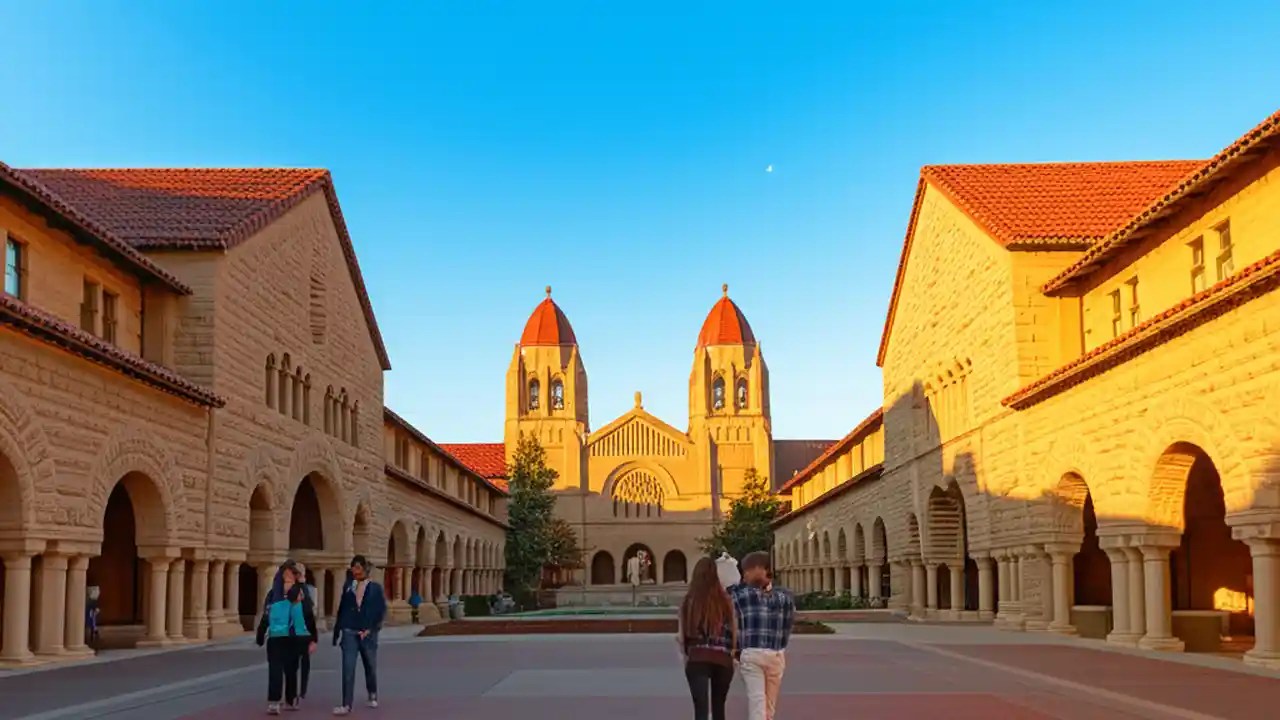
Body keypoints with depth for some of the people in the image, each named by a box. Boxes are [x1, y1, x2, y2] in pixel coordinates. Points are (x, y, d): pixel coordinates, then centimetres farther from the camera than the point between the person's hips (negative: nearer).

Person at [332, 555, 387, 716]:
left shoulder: (375, 588, 1)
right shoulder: (348, 586, 6)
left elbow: (381, 611, -1)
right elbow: (342, 609, 7)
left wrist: (371, 629, -9)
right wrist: (337, 630, 5)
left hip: (368, 633, 0)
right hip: (349, 632, 0)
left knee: (370, 667, 14)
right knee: (348, 669, -10)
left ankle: (372, 696, 38)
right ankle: (346, 705, -12)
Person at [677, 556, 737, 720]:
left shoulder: (688, 601, -2)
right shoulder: (725, 600, -2)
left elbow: (681, 636, -2)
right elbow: (734, 633, -1)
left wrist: (685, 655, 13)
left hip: (697, 659, -1)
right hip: (722, 659, 1)